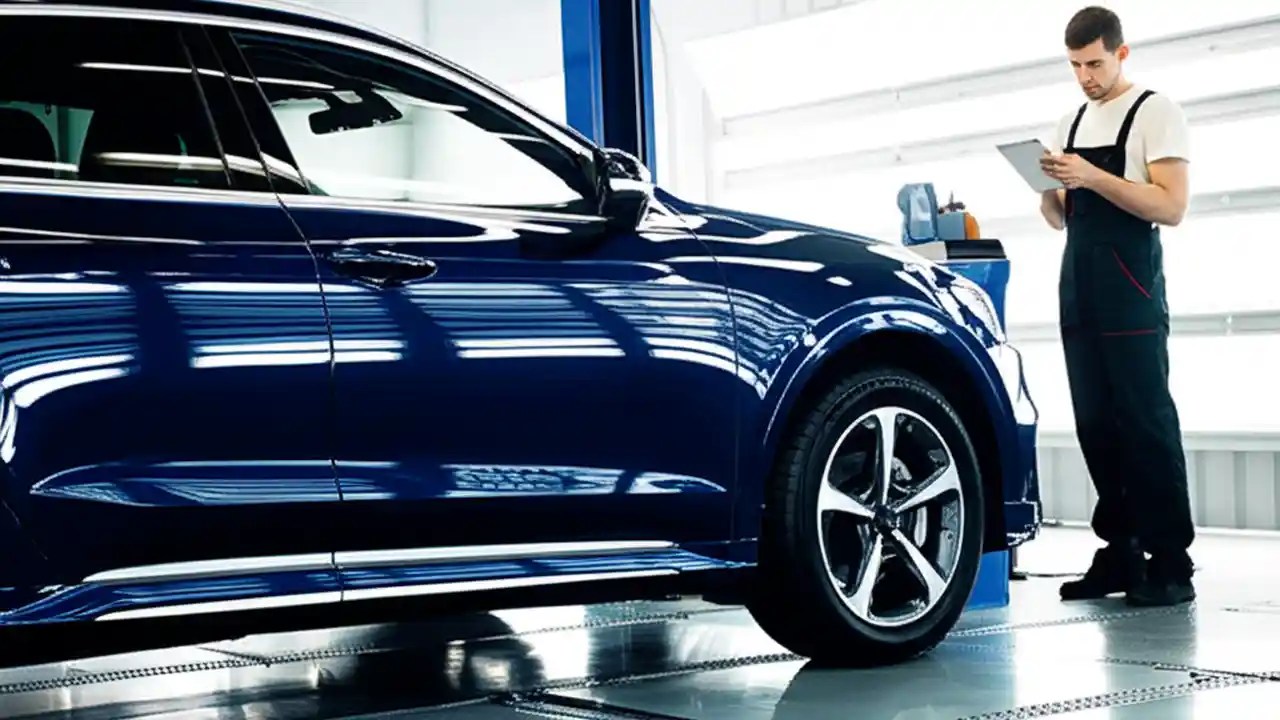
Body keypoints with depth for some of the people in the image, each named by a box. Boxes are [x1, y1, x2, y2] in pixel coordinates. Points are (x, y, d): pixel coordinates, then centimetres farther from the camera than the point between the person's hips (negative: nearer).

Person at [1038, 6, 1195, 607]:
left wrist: (1093, 177, -21)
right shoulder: (1070, 124, 18)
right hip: (1078, 291, 7)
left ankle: (1171, 564, -7)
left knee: (1146, 422, -9)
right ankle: (1120, 553, 10)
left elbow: (1172, 207, -13)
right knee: (1096, 424, 5)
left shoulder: (1154, 112, -3)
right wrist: (1047, 187, -1)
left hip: (1130, 290, -7)